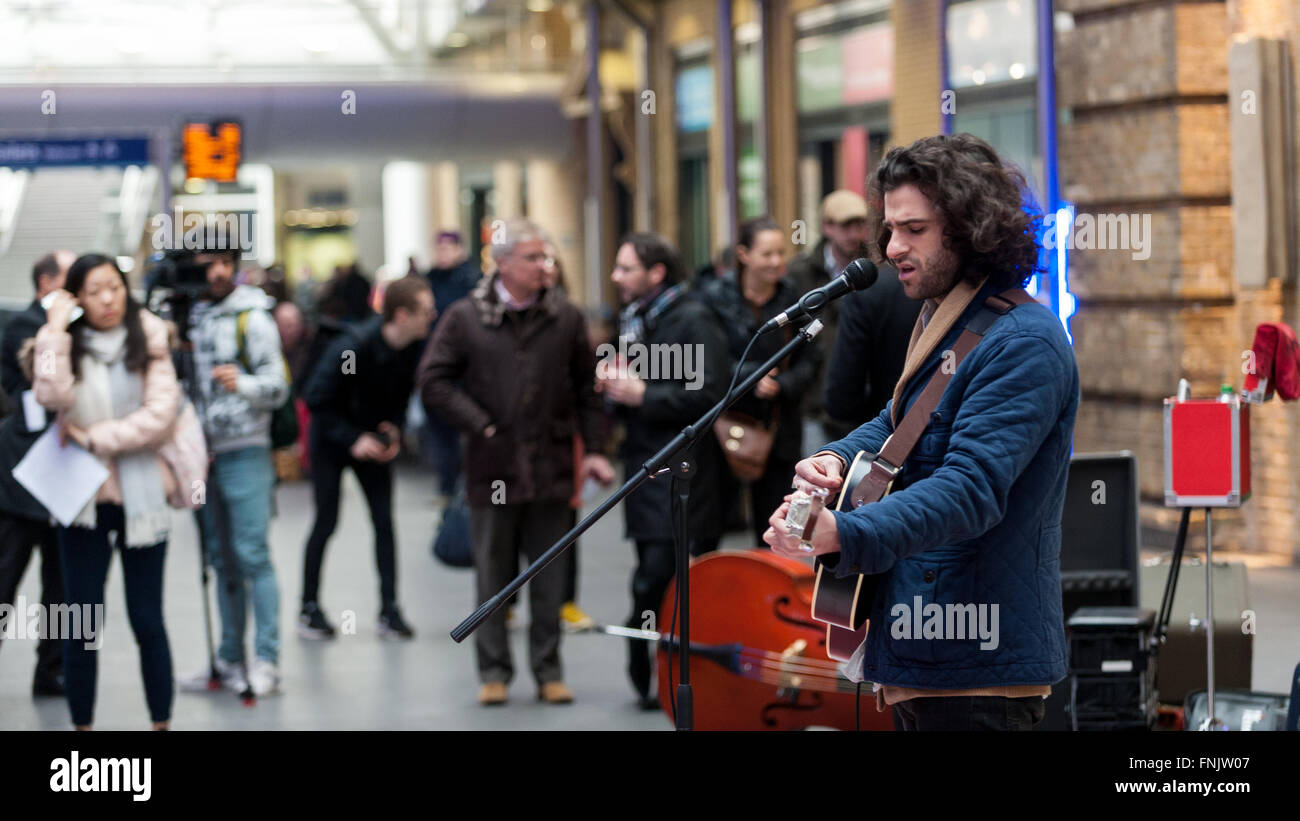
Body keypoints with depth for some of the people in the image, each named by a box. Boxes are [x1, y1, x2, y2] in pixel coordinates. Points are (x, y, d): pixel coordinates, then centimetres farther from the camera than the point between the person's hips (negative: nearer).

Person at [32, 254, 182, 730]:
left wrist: (94, 438, -13)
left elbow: (161, 413, -11)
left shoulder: (148, 342, 1)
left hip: (141, 498, 0)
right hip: (83, 499, 1)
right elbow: (52, 397, -19)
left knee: (147, 621, 5)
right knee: (83, 623, 3)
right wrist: (56, 330, -18)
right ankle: (82, 723, 11)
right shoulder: (65, 345, 1)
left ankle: (161, 722, 13)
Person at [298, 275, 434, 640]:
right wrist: (353, 439, -23)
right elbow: (316, 399, -21)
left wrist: (394, 430, -10)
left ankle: (389, 610, 1)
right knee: (326, 522, -3)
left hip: (373, 439, 5)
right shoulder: (354, 346, -29)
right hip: (331, 441, -5)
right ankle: (309, 608, 10)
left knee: (384, 521, -3)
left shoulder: (414, 349, -13)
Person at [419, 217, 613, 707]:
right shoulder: (465, 318, -1)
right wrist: (480, 425, -8)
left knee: (549, 578, 7)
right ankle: (494, 671, 15)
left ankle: (548, 670, 16)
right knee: (493, 577, 6)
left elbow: (586, 387, 9)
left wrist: (593, 448, 2)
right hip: (493, 469, -1)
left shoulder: (566, 318, 4)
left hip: (551, 468, 1)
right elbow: (433, 381, -1)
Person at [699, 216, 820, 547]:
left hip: (778, 431, 2)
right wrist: (749, 376, -18)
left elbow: (808, 362, 5)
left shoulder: (794, 300, 6)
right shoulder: (716, 298, -2)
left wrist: (780, 385, -13)